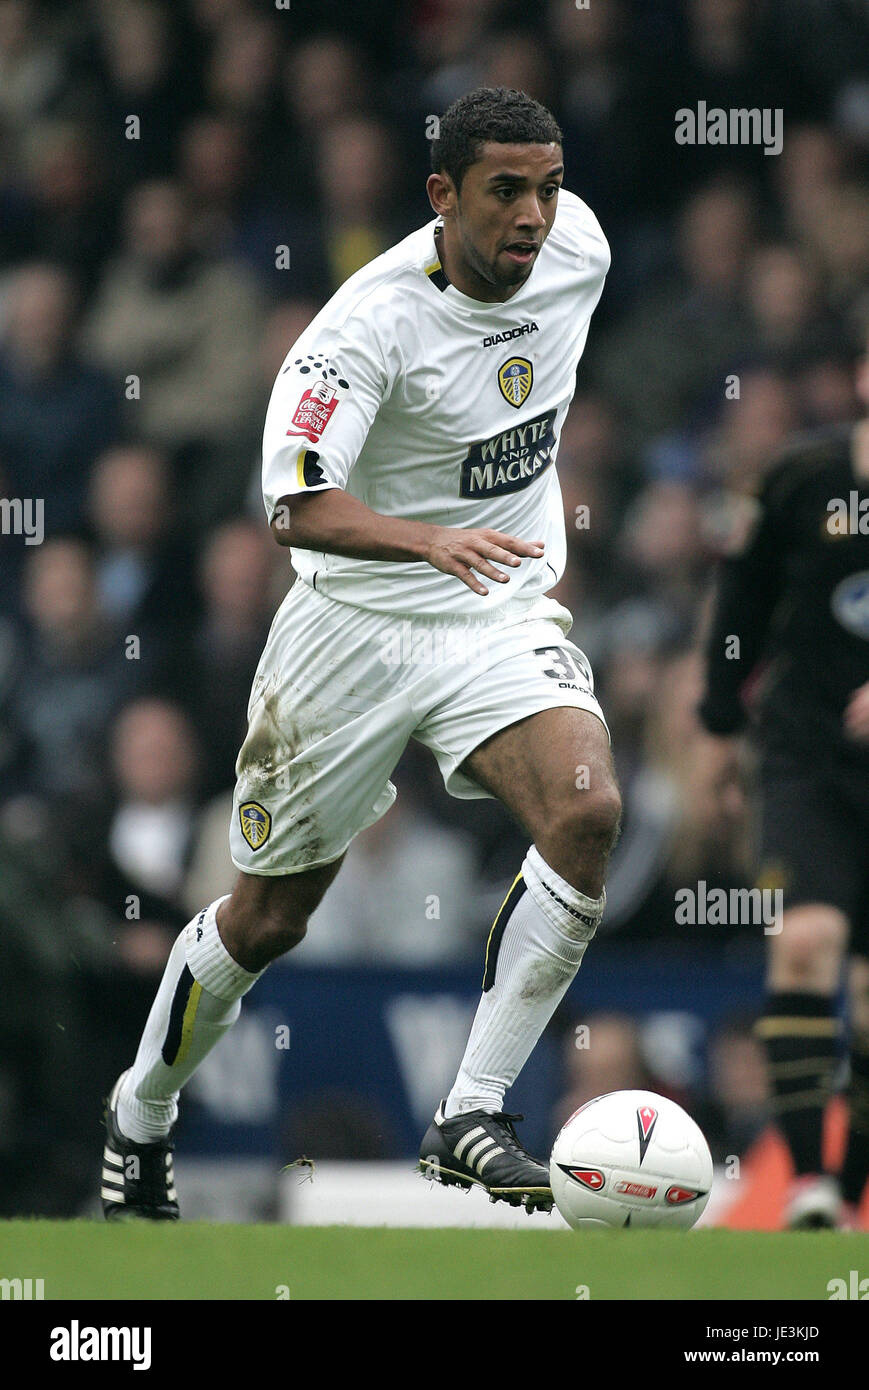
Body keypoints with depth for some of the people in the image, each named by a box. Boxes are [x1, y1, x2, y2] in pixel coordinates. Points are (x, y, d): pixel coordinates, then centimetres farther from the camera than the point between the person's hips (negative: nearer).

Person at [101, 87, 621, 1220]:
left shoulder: (577, 245, -6)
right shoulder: (373, 320, -24)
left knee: (587, 810, -27)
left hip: (504, 617, 4)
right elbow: (300, 509, -33)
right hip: (360, 626, -4)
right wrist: (431, 540, -50)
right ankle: (142, 1114, 37)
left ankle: (472, 1117, -21)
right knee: (268, 918, 8)